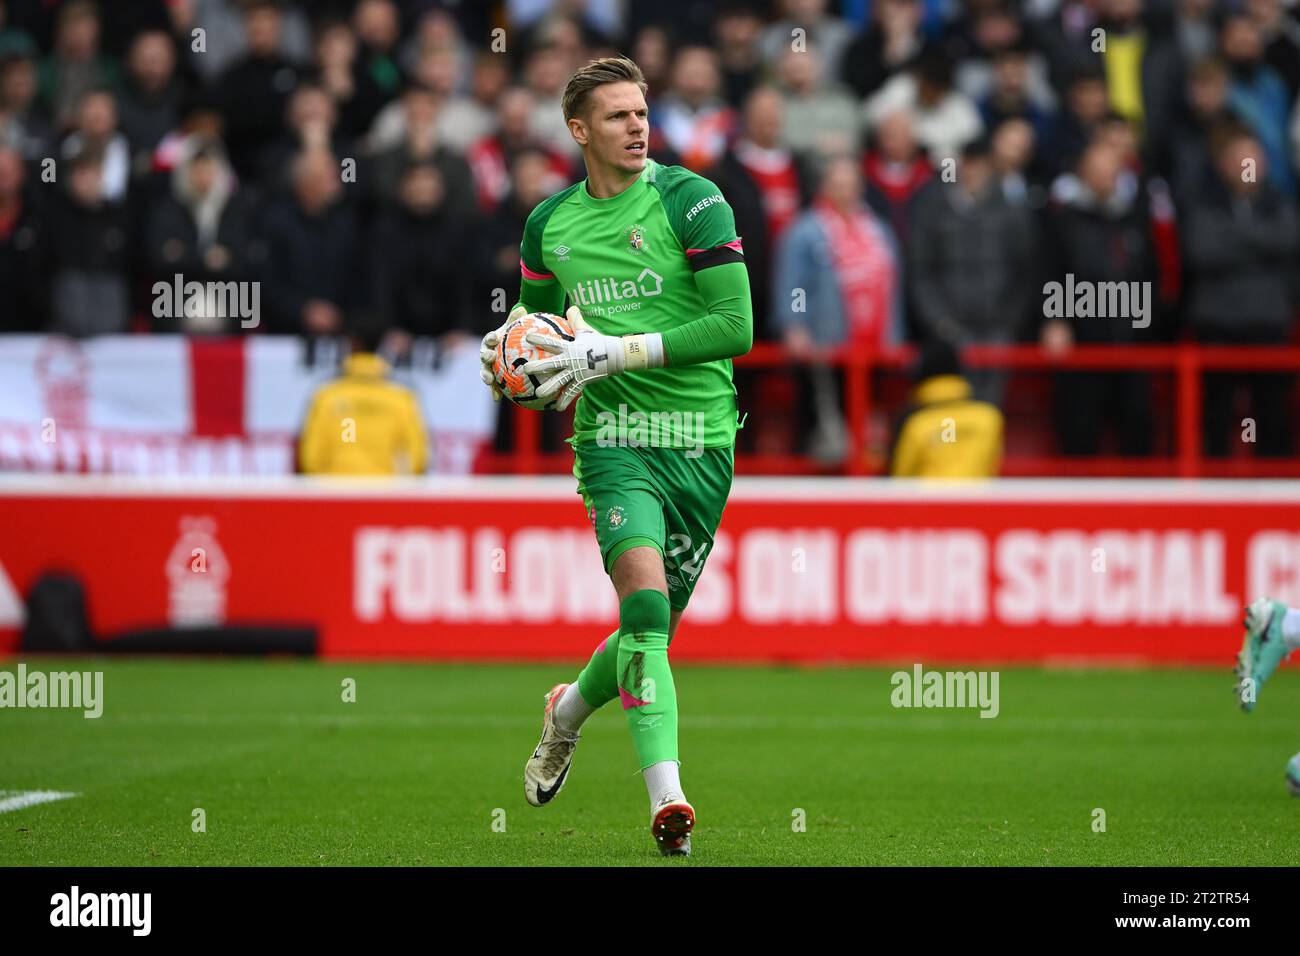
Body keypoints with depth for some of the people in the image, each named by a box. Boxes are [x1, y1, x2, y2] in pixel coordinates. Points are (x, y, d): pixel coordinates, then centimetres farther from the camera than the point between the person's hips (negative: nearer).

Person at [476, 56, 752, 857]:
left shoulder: (691, 201, -5)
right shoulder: (550, 226, 8)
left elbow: (737, 326, -11)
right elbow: (537, 321, 25)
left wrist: (616, 353, -16)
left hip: (702, 438, -1)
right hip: (614, 435, 1)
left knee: (655, 627, 8)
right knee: (644, 594, -23)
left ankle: (568, 713, 41)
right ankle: (667, 797, -27)